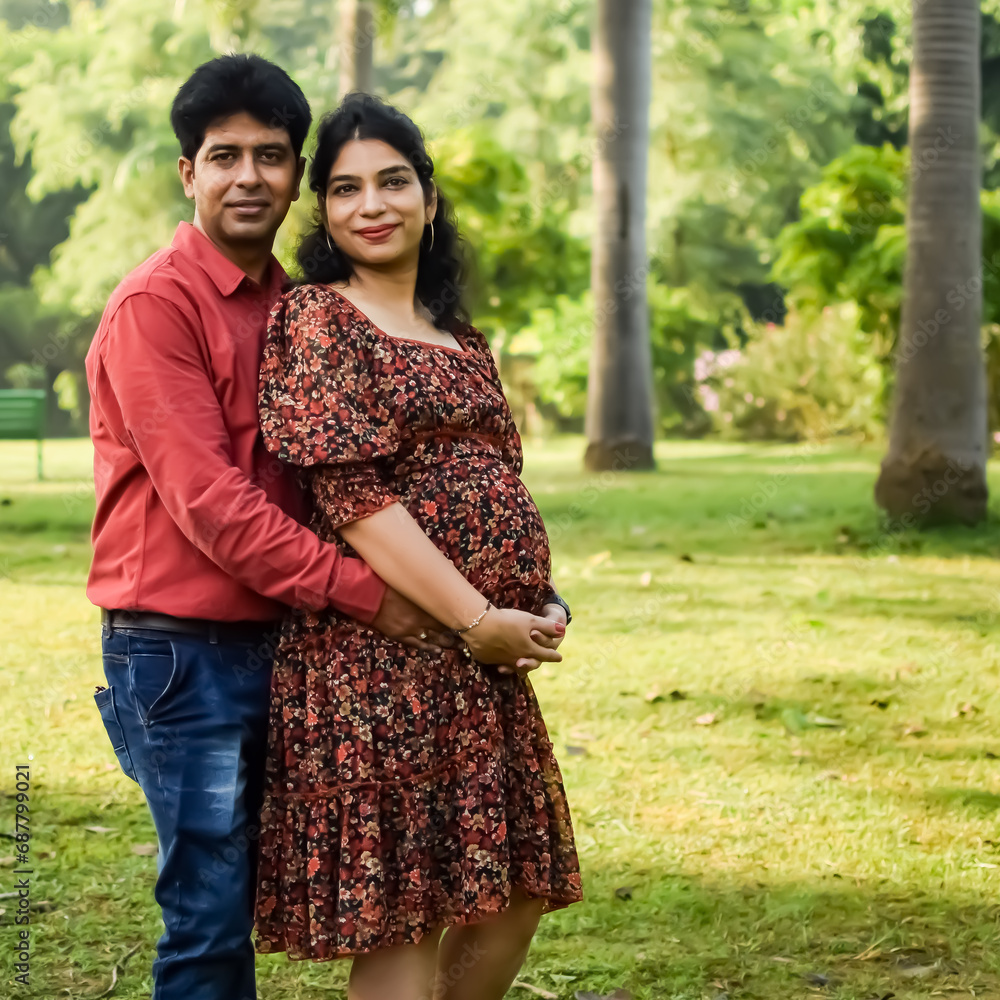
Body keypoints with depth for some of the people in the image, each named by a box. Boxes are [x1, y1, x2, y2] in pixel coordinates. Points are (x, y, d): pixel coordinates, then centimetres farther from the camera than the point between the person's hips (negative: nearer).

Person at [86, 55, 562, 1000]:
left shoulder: (291, 306, 13)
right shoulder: (154, 304, -12)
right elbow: (207, 498, -19)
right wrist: (364, 593, -19)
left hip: (271, 639, 8)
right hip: (182, 647, -8)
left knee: (238, 901, 14)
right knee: (210, 917, -5)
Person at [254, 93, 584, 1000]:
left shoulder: (462, 341, 18)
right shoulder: (314, 320, -5)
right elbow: (351, 493, -14)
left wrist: (544, 600, 1)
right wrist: (475, 615, -17)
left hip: (487, 663, 8)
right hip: (379, 659, -8)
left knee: (515, 893, 11)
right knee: (402, 922, -4)